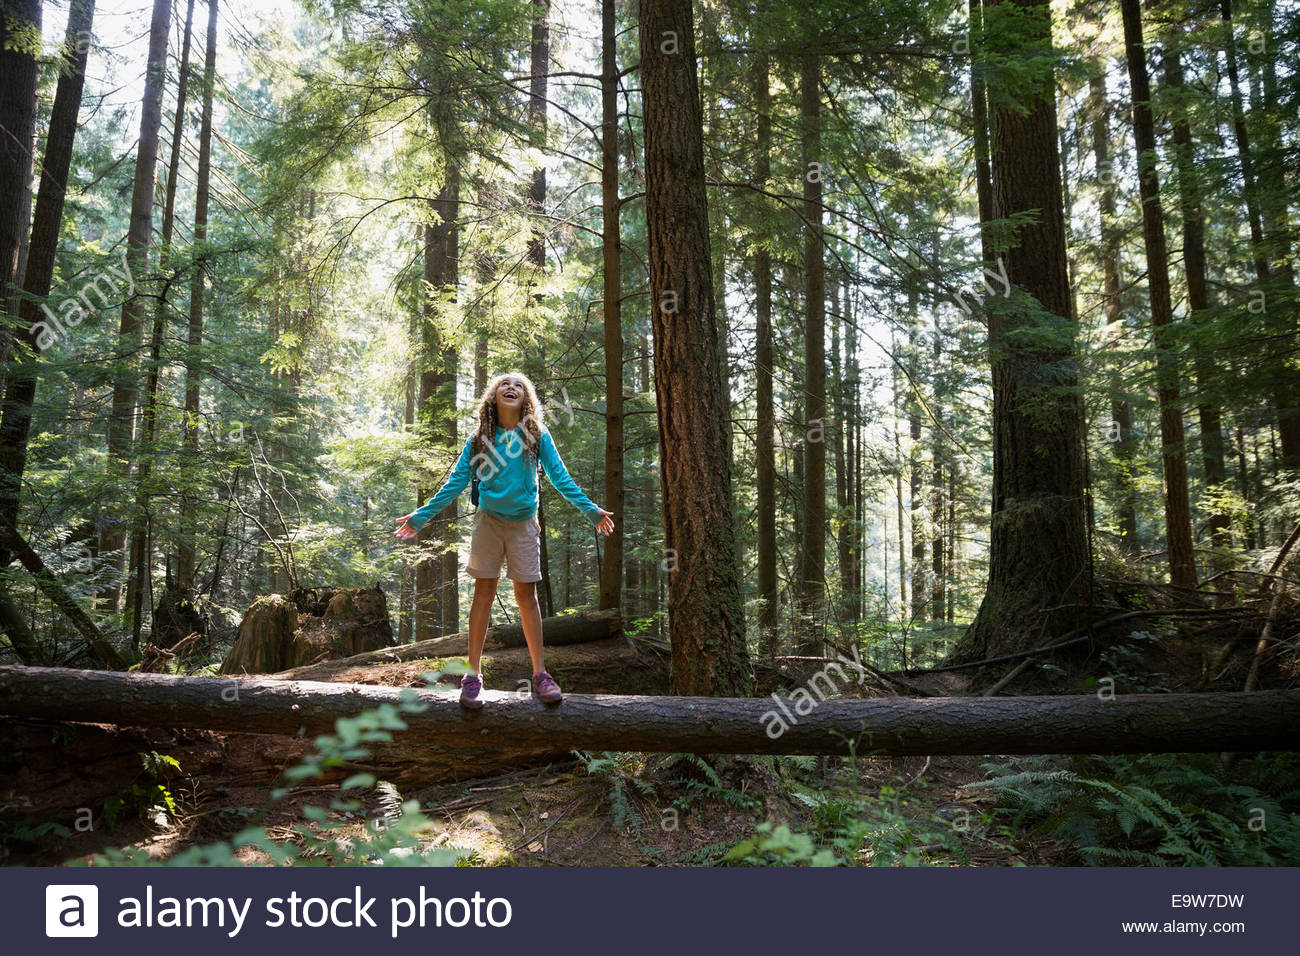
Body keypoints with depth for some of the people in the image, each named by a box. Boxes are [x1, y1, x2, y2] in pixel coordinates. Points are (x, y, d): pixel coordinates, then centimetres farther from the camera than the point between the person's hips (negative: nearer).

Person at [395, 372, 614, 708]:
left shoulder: (537, 436, 1)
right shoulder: (480, 438, 2)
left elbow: (560, 478, 3)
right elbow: (456, 482, 4)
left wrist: (590, 510, -2)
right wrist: (421, 516, 1)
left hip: (523, 524, 0)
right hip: (489, 520, 0)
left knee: (527, 595, 2)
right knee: (484, 593, 0)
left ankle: (540, 673, 9)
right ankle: (473, 674, 8)